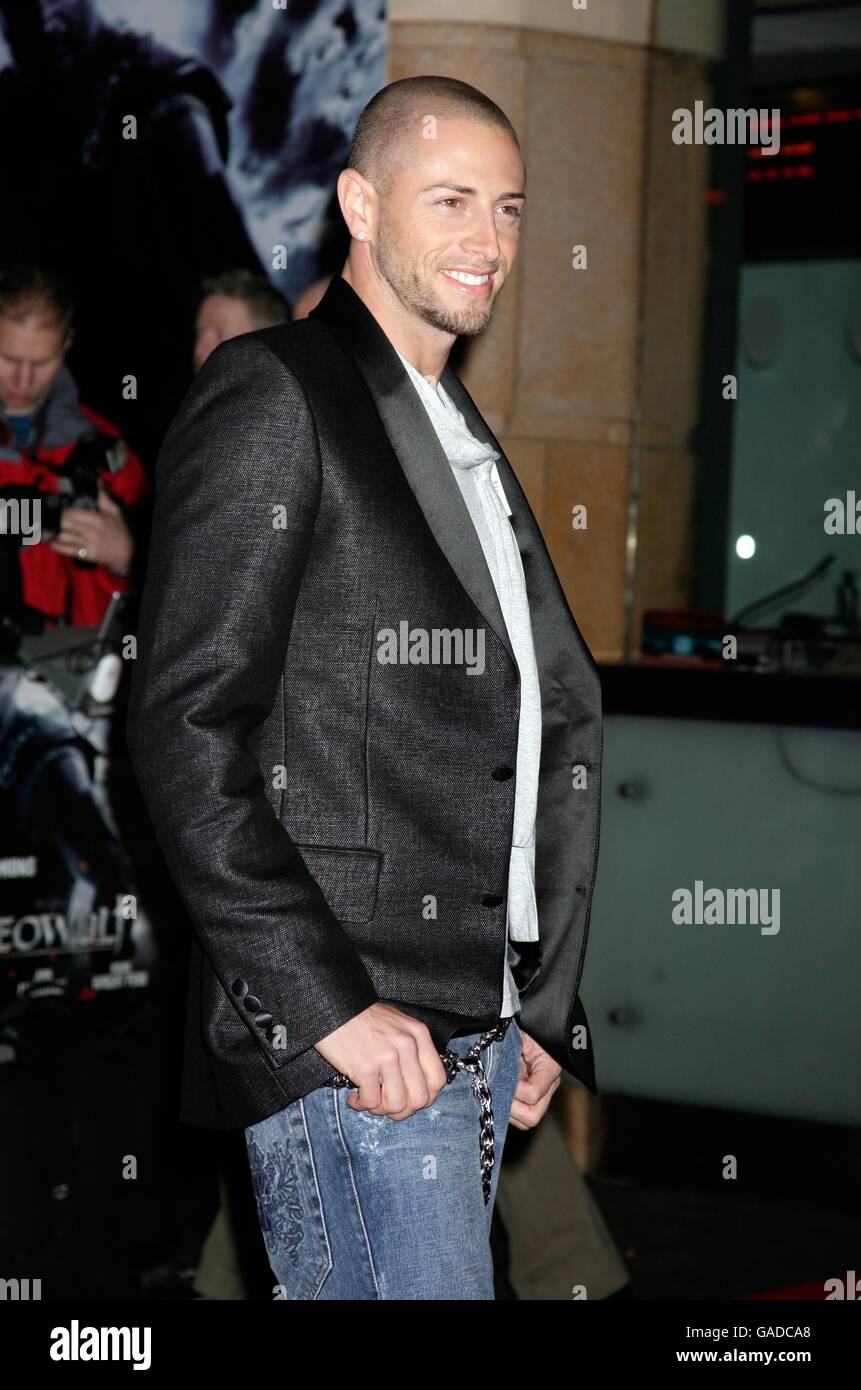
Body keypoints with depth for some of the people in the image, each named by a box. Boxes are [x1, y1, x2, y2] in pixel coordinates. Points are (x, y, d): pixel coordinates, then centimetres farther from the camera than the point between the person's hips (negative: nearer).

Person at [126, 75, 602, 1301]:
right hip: (347, 1043, -8)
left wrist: (541, 1005, 15)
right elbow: (186, 729, -14)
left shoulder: (468, 446, 21)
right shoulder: (272, 398, -6)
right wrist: (327, 1003, -19)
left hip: (480, 1029, 8)